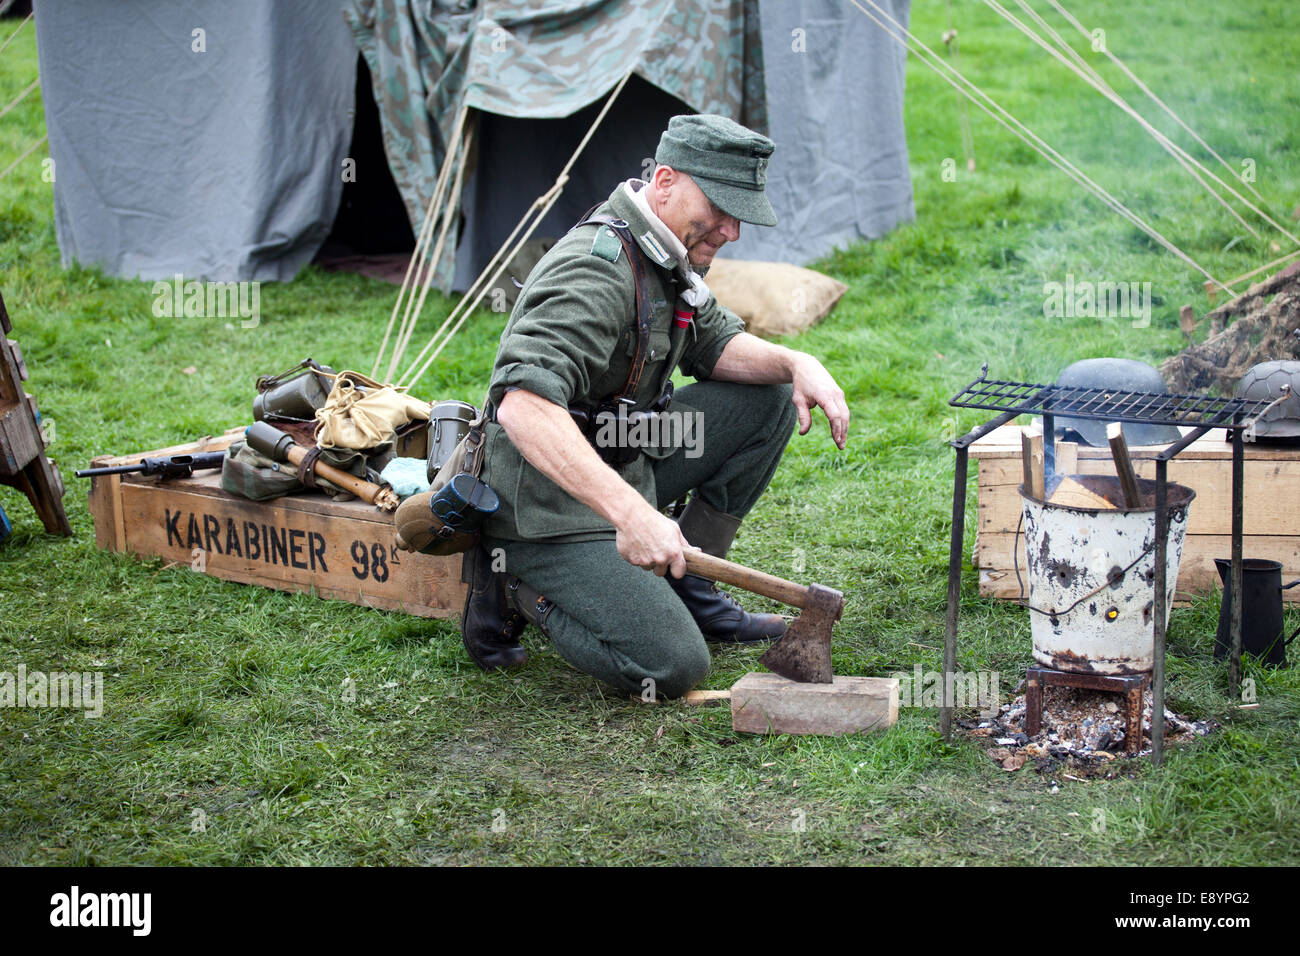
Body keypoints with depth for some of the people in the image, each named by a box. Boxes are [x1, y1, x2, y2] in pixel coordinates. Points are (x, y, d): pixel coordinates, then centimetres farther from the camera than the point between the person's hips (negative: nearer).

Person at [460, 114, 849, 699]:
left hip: (623, 463, 10)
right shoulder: (597, 271, -26)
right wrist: (630, 512, -46)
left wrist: (797, 363, -5)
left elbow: (715, 344, 17)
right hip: (550, 504, -10)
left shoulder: (663, 252, 5)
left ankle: (685, 582, 10)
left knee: (770, 399, 7)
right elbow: (523, 407, -39)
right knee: (672, 667, -20)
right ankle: (515, 588, 1)